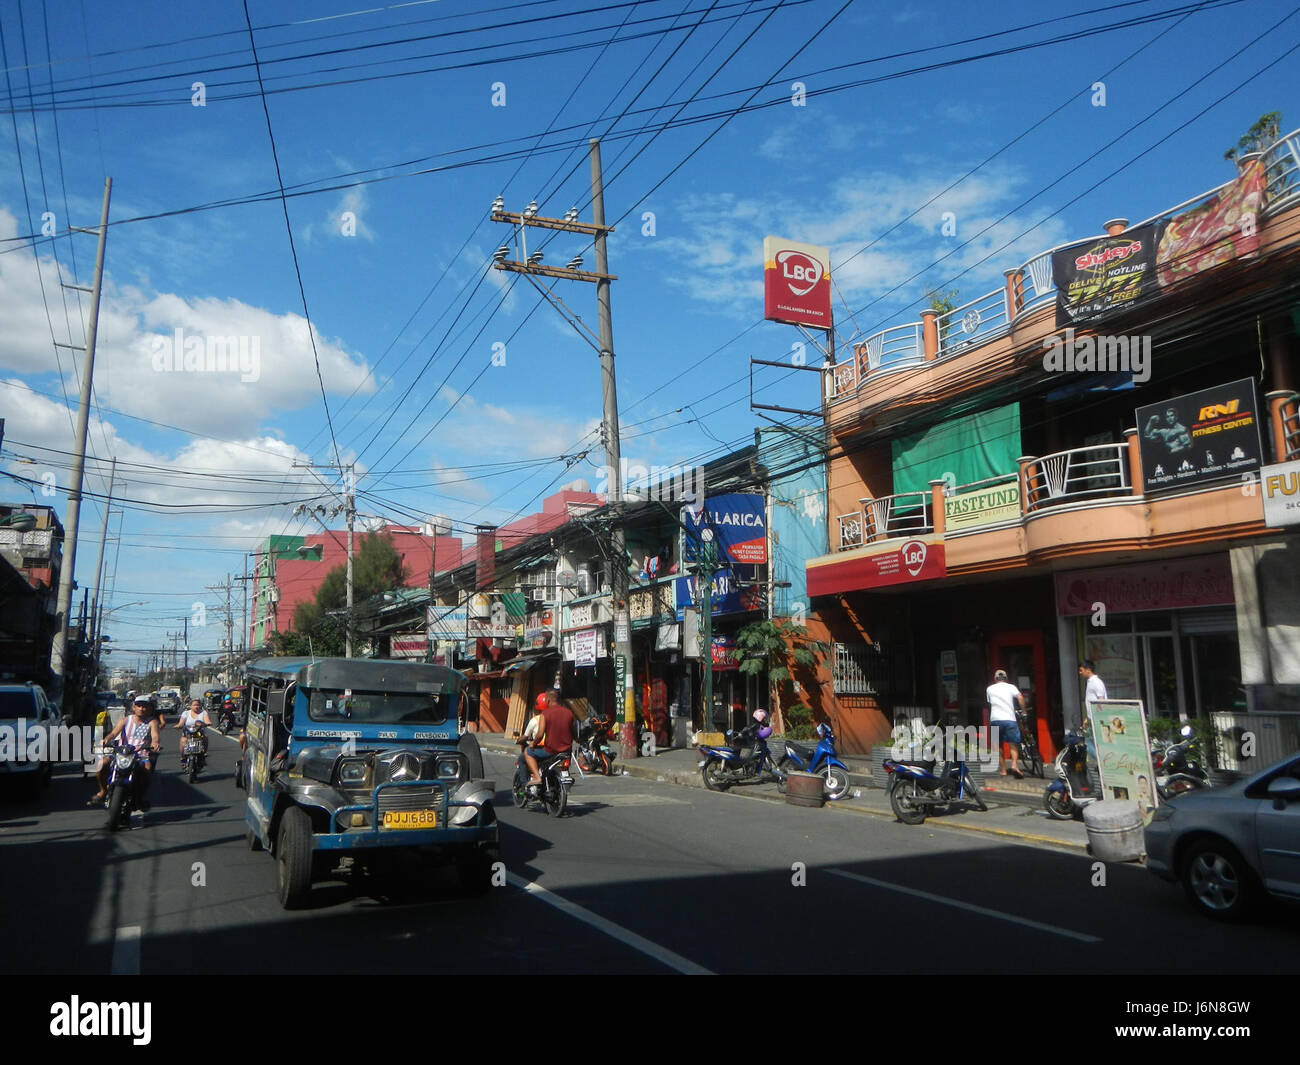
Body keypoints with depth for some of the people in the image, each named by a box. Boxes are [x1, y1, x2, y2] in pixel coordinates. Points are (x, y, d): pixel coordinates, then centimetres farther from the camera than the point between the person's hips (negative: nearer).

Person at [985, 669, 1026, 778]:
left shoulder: (990, 689, 17)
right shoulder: (1011, 687, 10)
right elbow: (1020, 697, -7)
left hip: (995, 720, 2)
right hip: (1009, 719, -2)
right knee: (1013, 745, 1)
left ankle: (1003, 770, 13)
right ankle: (1014, 765, -22)